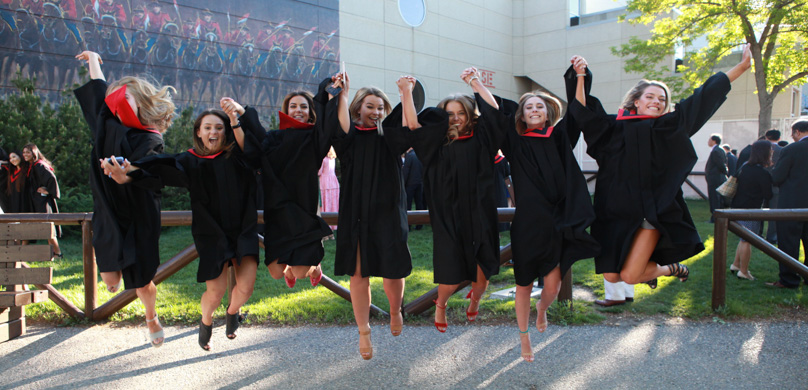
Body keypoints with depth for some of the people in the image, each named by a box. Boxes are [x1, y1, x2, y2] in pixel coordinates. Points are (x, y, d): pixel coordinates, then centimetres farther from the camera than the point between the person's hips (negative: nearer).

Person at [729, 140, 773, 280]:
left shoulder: (745, 167, 7)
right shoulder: (763, 172, -17)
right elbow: (768, 195, -14)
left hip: (737, 208, 9)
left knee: (744, 238, 21)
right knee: (747, 241, -1)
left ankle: (736, 264, 27)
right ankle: (743, 271, 6)